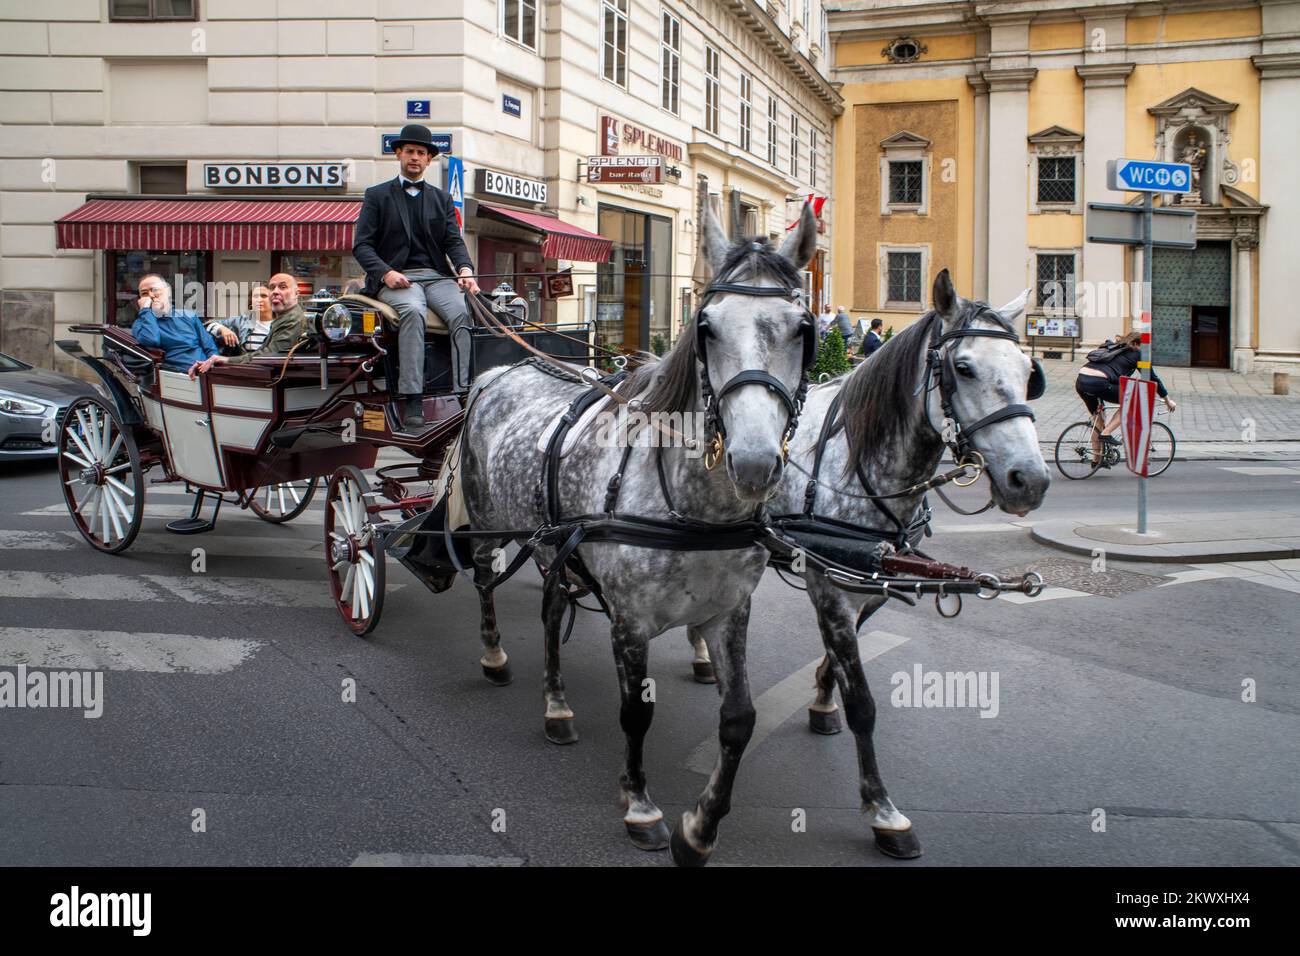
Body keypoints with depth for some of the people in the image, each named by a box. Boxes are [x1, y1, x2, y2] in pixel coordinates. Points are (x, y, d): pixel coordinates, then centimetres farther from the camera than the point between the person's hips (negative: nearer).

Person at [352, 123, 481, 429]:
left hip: (437, 276, 3)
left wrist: (465, 270, -10)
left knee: (463, 312, -29)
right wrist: (386, 272, -14)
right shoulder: (377, 195, 14)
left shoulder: (441, 199, 23)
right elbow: (362, 245, 6)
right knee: (412, 311, -36)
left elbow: (453, 241, 12)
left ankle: (466, 395, -39)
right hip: (395, 278, -3)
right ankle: (412, 403, -43)